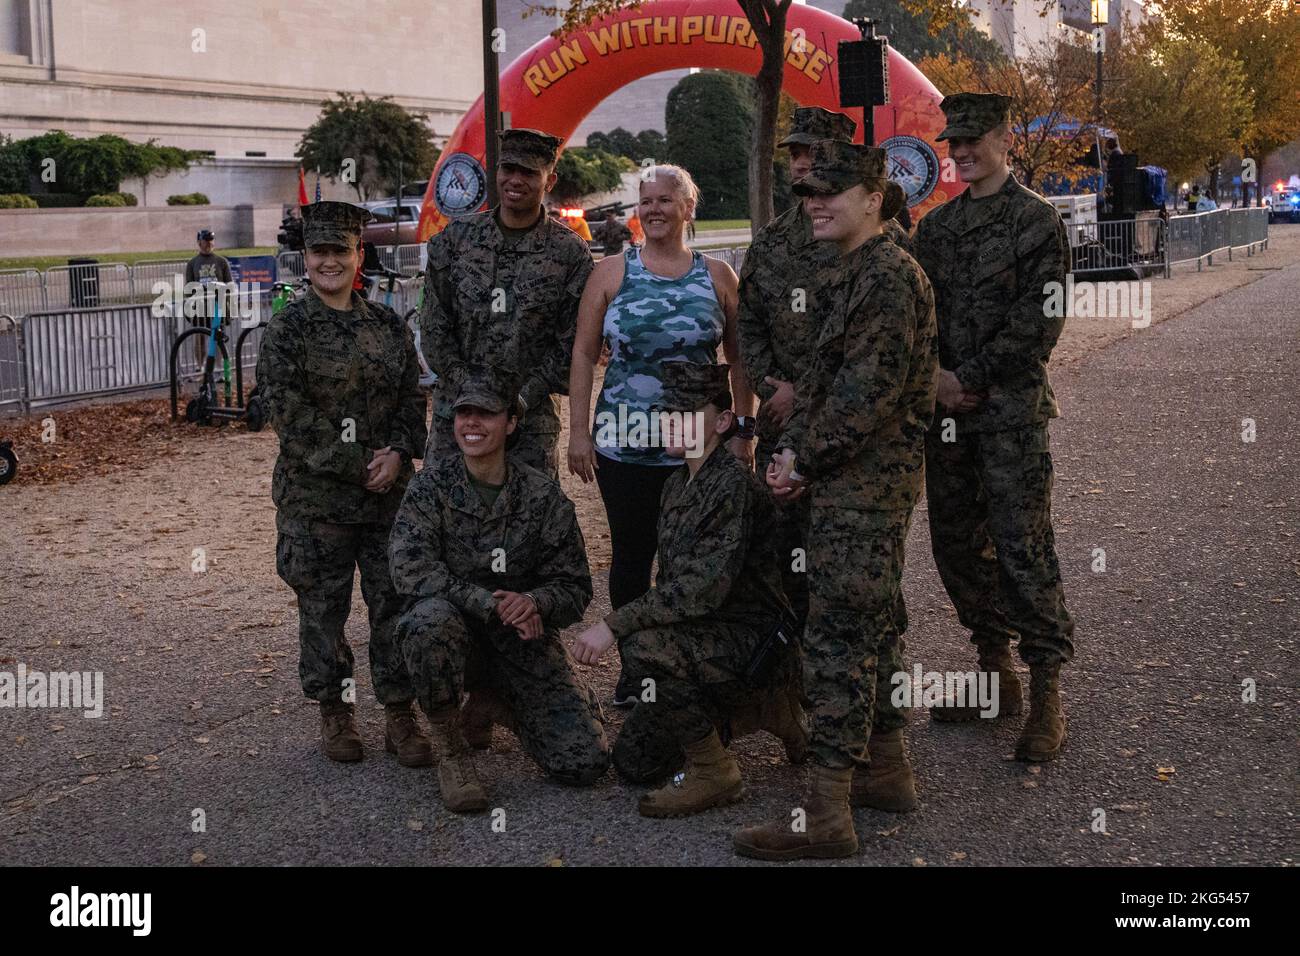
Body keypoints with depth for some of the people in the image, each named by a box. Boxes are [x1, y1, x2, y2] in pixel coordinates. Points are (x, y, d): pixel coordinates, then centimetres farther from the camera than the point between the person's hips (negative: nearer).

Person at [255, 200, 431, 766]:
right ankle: (334, 712, 22)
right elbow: (289, 412, -11)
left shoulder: (388, 325, 9)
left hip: (389, 490, 3)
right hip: (316, 495, -3)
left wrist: (398, 452, -10)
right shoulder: (287, 328, -4)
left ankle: (399, 714, 16)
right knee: (323, 608, 7)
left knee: (395, 602, 5)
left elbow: (413, 398, 9)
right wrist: (356, 464, -15)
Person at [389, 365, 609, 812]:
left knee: (585, 761, -12)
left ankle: (497, 706, 22)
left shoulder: (543, 496, -3)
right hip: (458, 637, -2)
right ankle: (453, 753, -15)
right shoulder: (431, 485, -6)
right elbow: (409, 568, -18)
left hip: (524, 642, 2)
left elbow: (575, 587, -1)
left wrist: (535, 604, -24)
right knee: (431, 617, -39)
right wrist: (488, 603, -27)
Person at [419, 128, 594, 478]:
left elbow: (573, 344, -2)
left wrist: (525, 397, -12)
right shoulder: (456, 237, 5)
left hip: (531, 421, -1)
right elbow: (433, 325, 4)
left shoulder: (570, 252, -1)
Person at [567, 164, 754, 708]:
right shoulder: (612, 272, 3)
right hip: (624, 444, 0)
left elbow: (739, 359, 9)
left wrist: (743, 434, 4)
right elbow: (583, 355, 4)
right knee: (631, 556, 8)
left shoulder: (717, 276, 5)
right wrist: (579, 431, -2)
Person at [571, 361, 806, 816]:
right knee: (634, 761, 9)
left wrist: (615, 624, -31)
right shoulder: (677, 485, 9)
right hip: (704, 640, 9)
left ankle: (714, 773, -15)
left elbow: (703, 589, -29)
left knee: (644, 647, -33)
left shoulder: (735, 486, -20)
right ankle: (763, 713, 22)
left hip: (753, 641, -9)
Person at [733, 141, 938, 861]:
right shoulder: (858, 274, 17)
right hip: (859, 481, 11)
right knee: (873, 626, 17)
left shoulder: (889, 276, -16)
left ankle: (825, 813, -5)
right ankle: (886, 767, 30)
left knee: (838, 637, -9)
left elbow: (868, 393, -22)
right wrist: (794, 452, 3)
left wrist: (804, 457, -12)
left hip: (864, 484, -11)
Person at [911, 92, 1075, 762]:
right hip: (946, 409, 6)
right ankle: (995, 673, 24)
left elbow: (1038, 323, -11)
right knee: (956, 543, 10)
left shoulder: (1037, 221, -3)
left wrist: (970, 380, -13)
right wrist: (935, 378, -5)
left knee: (1022, 547, -9)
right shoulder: (935, 226, 15)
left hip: (1011, 410, -6)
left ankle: (1046, 697, -1)